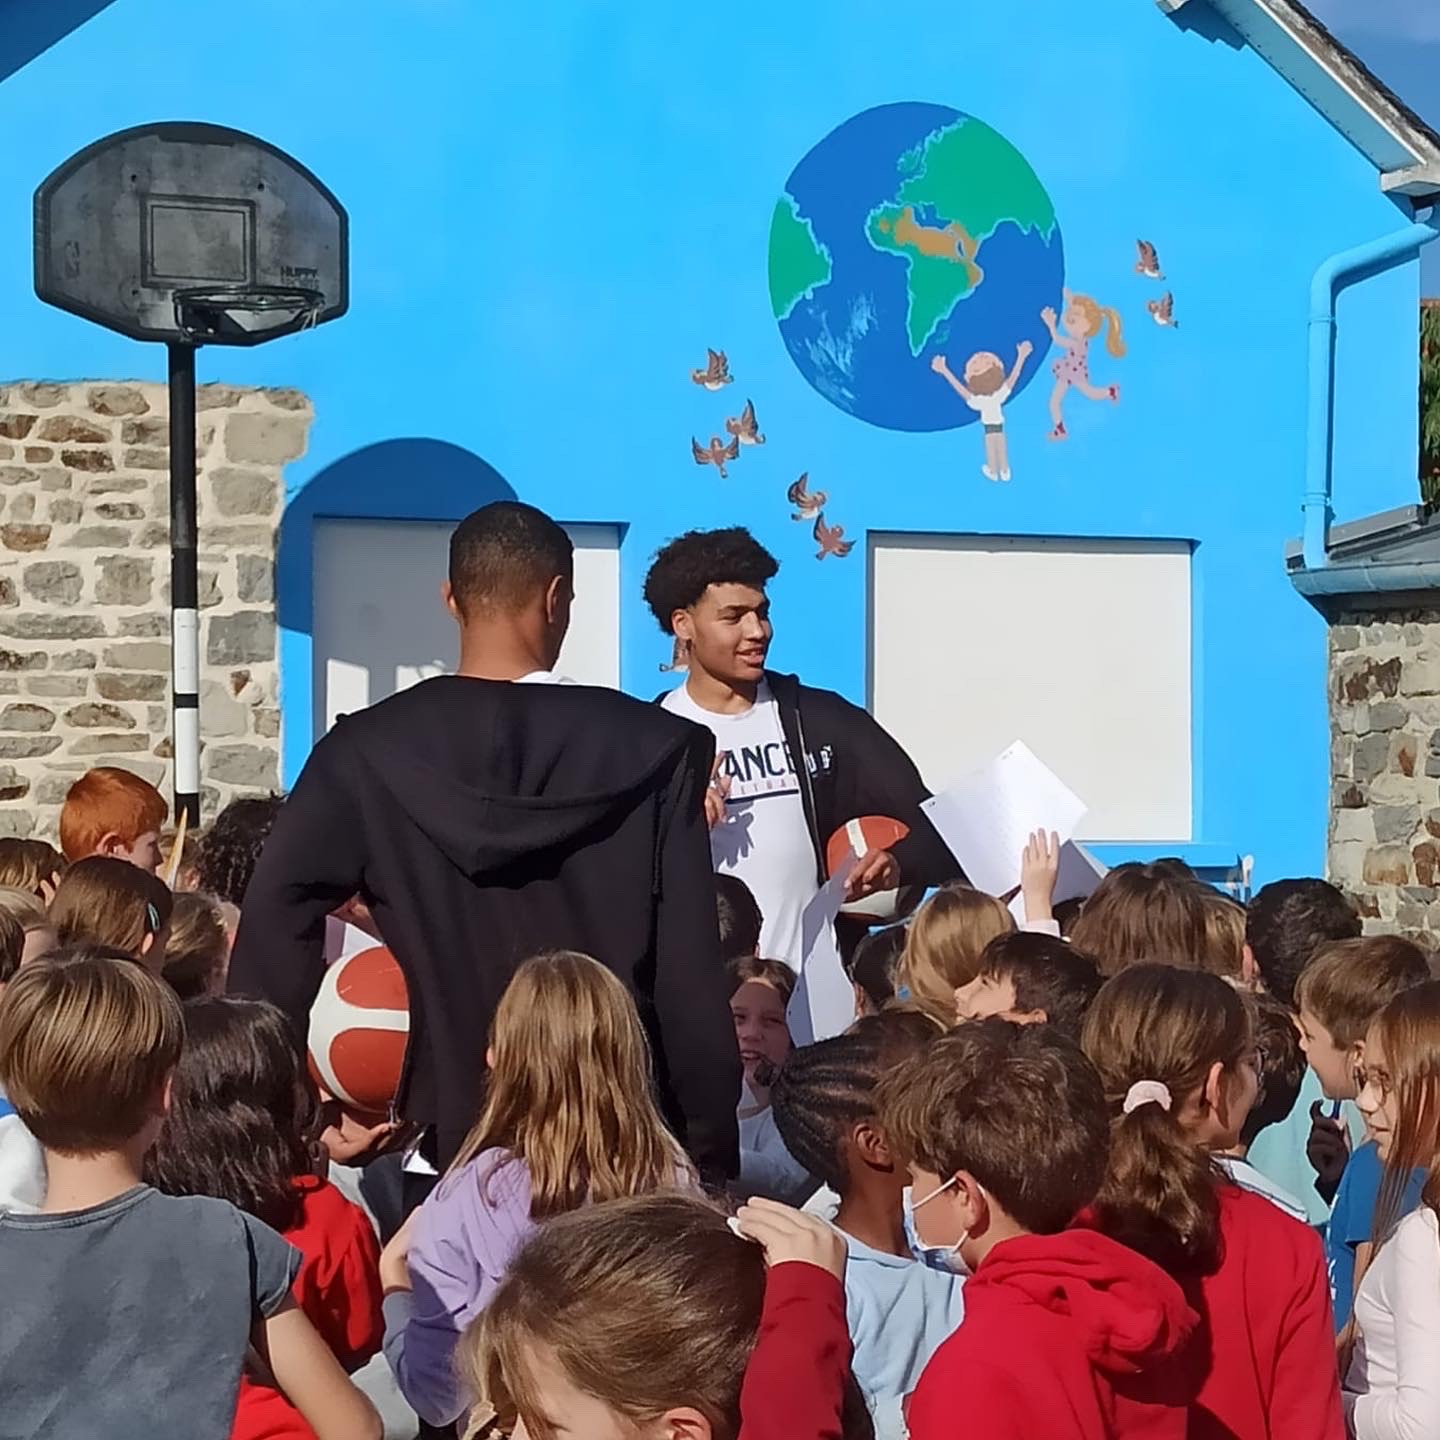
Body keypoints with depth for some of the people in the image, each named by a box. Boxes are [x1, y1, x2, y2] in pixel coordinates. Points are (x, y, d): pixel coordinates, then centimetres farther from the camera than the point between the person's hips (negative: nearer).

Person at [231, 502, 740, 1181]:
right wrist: (715, 1155, 2)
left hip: (447, 1130, 1)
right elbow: (692, 977, -6)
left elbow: (276, 921, -7)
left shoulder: (369, 752, -2)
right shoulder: (654, 752, -5)